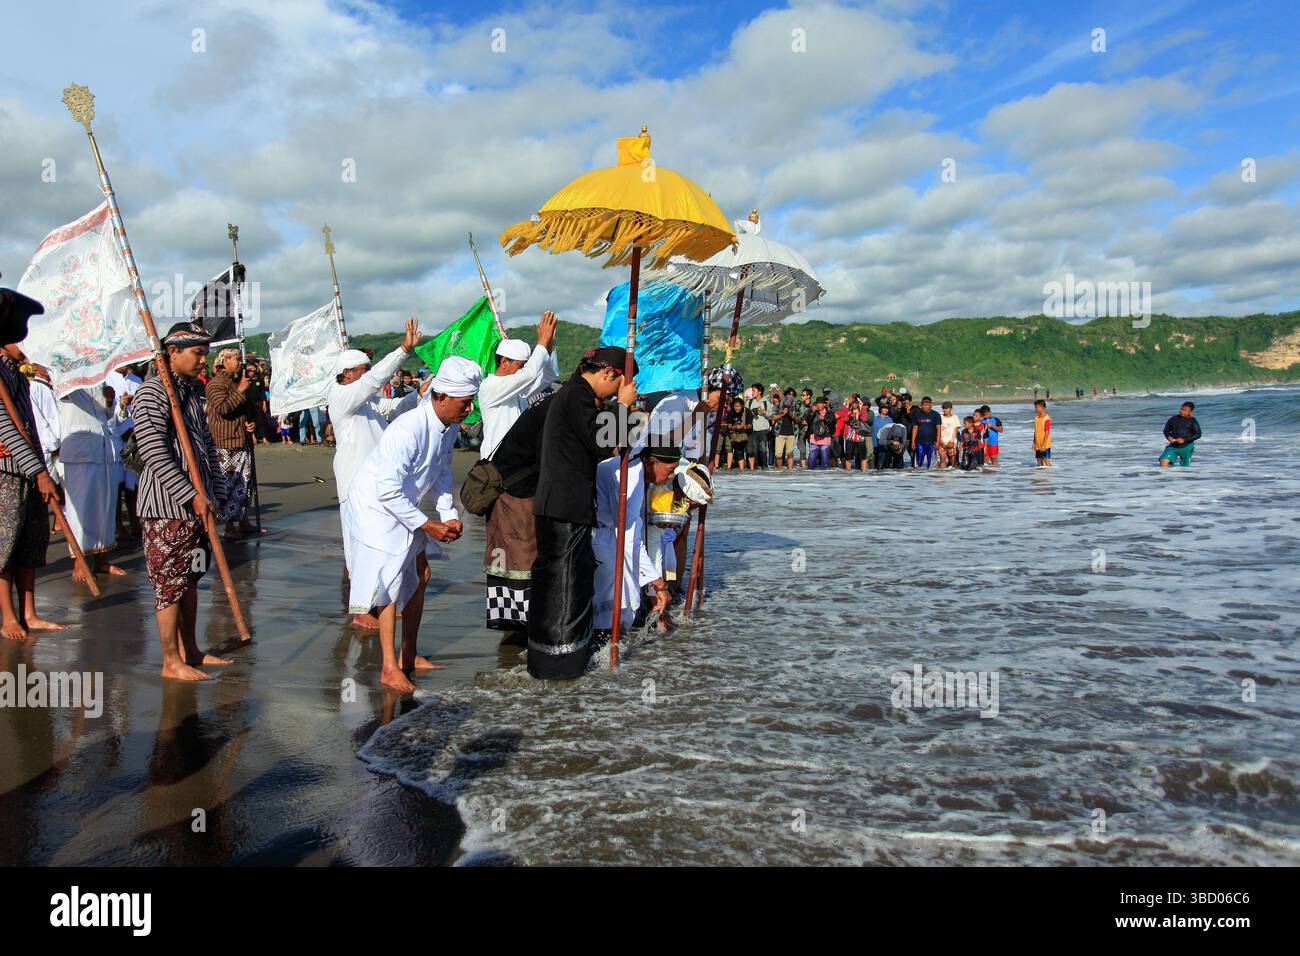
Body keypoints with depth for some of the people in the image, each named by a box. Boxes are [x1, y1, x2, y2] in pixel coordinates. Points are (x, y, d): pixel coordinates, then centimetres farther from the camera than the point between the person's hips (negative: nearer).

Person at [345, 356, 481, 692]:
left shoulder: (449, 426, -4)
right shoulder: (408, 430, -32)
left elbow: (442, 472, 9)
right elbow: (388, 491, -31)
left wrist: (449, 514, -3)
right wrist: (426, 524, -24)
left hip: (404, 505, 9)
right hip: (376, 505, -9)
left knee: (420, 575, 11)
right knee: (390, 584, -9)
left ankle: (409, 656, 23)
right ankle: (389, 668, 0)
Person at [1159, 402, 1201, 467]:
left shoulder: (1192, 422, -3)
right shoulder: (1174, 419, 6)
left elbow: (1198, 435, -7)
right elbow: (1166, 429, 14)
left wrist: (1184, 440, -17)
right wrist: (1168, 437, -9)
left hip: (1186, 447, -2)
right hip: (1173, 446, 2)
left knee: (1184, 467, 8)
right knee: (1164, 460, -18)